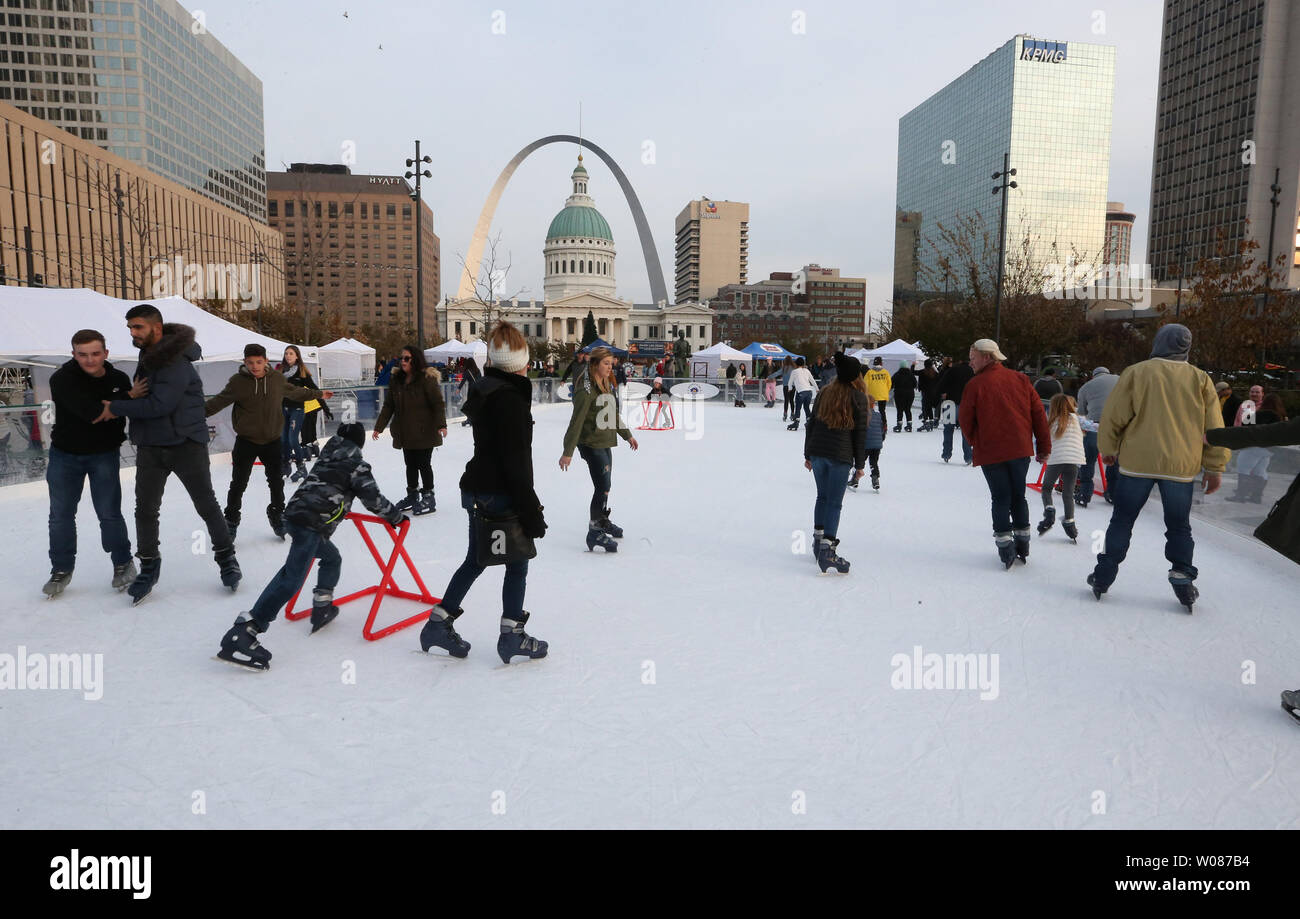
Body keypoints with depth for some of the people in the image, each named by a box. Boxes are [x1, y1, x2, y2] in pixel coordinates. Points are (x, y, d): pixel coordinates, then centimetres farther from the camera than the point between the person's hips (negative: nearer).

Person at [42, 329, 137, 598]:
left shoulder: (119, 379, -10)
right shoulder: (62, 379, -20)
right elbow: (91, 412, -32)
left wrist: (117, 438, -2)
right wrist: (128, 397, -31)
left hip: (104, 455, 0)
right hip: (64, 455, 0)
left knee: (109, 514, -1)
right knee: (61, 515, 9)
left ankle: (122, 563, 18)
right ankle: (62, 569, 24)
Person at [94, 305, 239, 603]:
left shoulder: (177, 362, -19)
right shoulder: (148, 355, 10)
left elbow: (160, 404, -24)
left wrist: (117, 407, -15)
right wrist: (128, 403, 3)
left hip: (185, 444, -7)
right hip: (150, 446, 7)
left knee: (206, 505, 4)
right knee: (145, 509, 7)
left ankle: (226, 557, 18)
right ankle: (149, 565, 21)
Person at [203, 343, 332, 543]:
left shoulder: (278, 379, -2)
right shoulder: (238, 382, -11)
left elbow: (295, 392, 15)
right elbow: (219, 401, -12)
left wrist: (319, 394, 26)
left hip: (273, 440, 3)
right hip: (246, 441, -2)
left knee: (276, 482, 14)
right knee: (238, 484, 4)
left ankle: (277, 515, 34)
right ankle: (231, 521, 20)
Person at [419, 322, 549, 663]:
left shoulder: (485, 390, 11)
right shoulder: (509, 397, -20)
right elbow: (516, 461, -22)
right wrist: (530, 509, -18)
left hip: (477, 492, 9)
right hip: (501, 496, -9)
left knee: (474, 561, 19)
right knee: (517, 564, 6)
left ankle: (439, 622, 24)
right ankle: (512, 635, 15)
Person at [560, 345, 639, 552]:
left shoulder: (607, 384, 8)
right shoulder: (586, 389, -19)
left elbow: (614, 414, 21)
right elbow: (576, 421, -20)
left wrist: (627, 435, 28)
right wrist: (568, 451, -20)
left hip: (605, 442, 9)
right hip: (591, 443, -9)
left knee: (605, 484, 18)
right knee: (603, 486, -10)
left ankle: (603, 521, 36)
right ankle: (595, 532, -2)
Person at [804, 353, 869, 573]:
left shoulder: (824, 392, 8)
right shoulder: (858, 397, -4)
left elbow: (811, 424, 10)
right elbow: (860, 433, -4)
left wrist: (808, 455, 17)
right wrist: (860, 465, 3)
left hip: (817, 452, 4)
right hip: (841, 456, -4)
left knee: (822, 496, 19)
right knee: (835, 502, -3)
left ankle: (818, 537, 22)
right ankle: (827, 548, -10)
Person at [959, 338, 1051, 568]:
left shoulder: (975, 385, -10)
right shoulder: (1020, 379, 3)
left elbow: (966, 420, -5)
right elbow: (1038, 413, 3)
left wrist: (976, 443, 14)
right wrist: (1044, 446, 9)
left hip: (991, 452, -4)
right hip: (1021, 449, 4)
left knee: (1000, 498, 6)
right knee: (1018, 495, 16)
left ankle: (1006, 548, 3)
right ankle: (1023, 546, 21)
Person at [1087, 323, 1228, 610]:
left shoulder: (1136, 372, -4)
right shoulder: (1200, 379, 3)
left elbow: (1114, 415, -3)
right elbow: (1213, 427, 5)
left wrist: (1108, 449, 12)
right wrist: (1215, 467, 11)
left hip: (1136, 461, -1)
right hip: (1181, 466, 1)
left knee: (1122, 521, 9)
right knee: (1179, 526, 15)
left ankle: (1103, 577, 10)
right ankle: (1182, 579, 10)